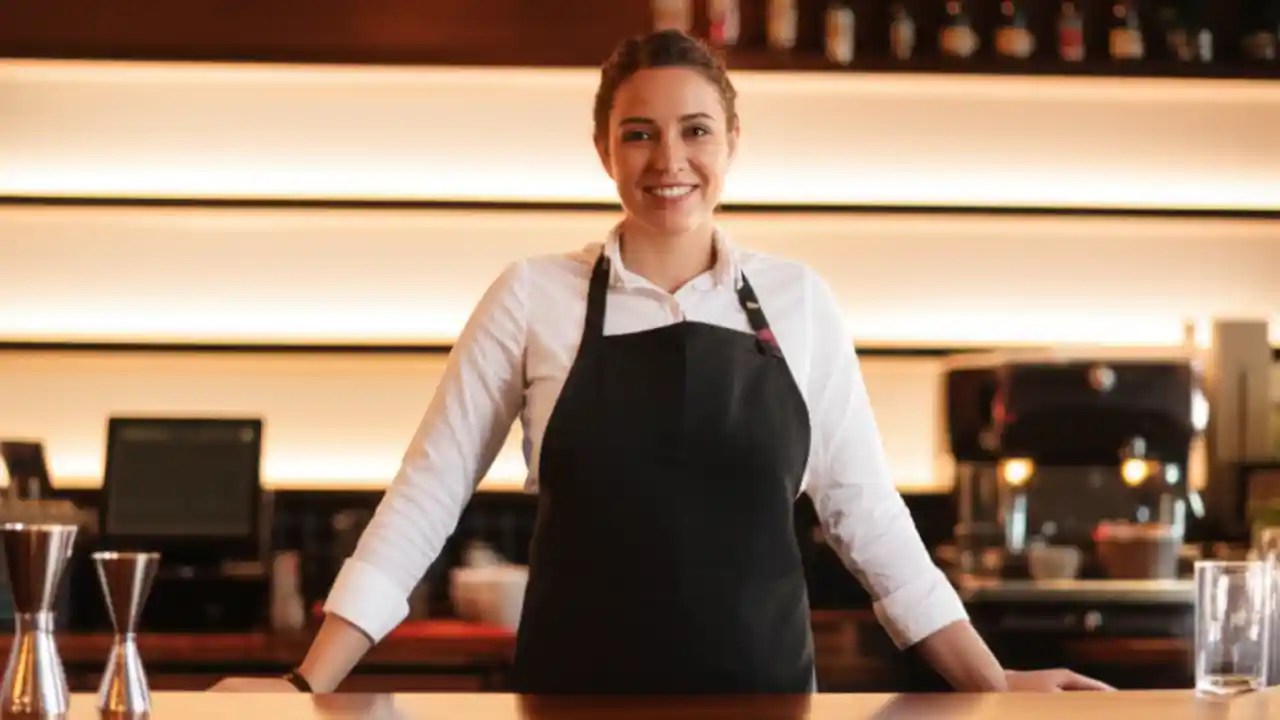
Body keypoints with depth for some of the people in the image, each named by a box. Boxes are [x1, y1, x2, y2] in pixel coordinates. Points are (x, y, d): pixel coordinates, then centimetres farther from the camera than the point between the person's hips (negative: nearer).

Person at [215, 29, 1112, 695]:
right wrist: (307, 688, -8)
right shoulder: (533, 296, -1)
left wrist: (992, 685, 3)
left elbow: (865, 511, 7)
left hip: (761, 691, 2)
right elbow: (425, 499, -1)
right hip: (578, 696, -1)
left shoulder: (798, 300, 4)